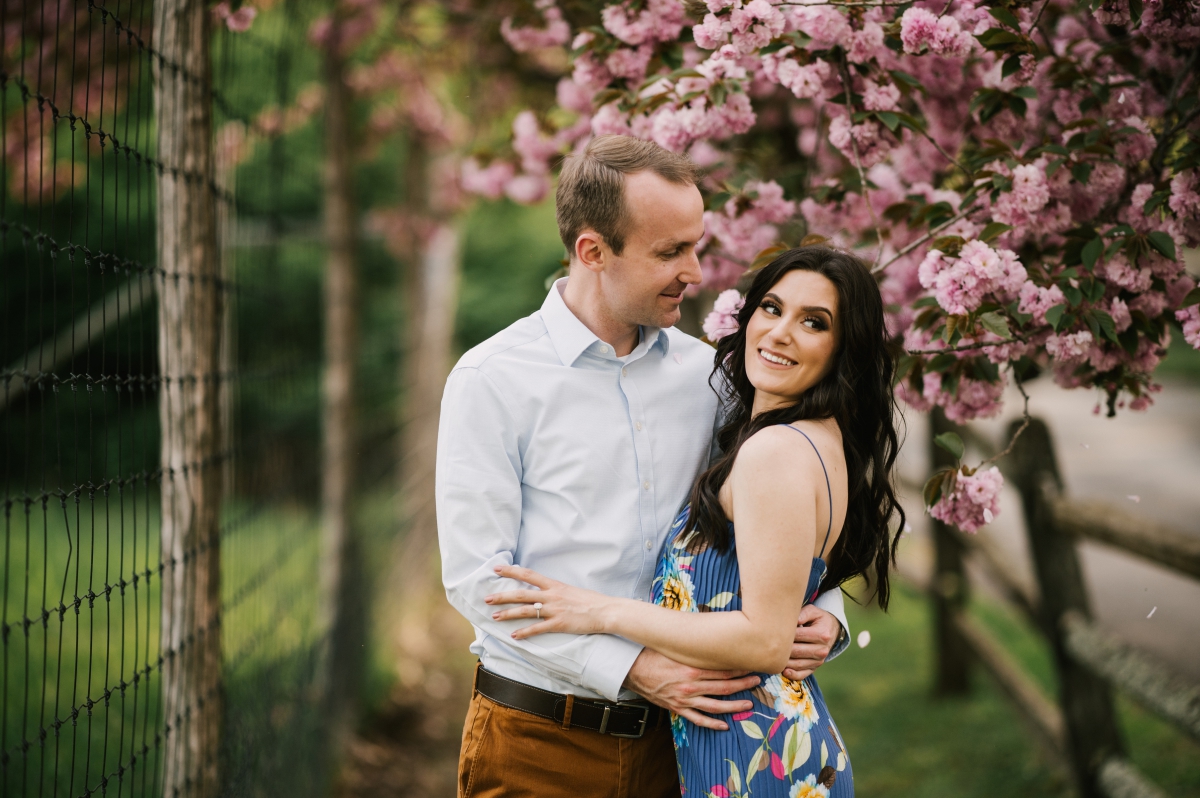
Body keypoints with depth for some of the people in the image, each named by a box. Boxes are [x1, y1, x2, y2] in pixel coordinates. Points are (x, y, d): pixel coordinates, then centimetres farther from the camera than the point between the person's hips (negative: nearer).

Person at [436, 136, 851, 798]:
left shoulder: (704, 372, 7)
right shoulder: (492, 382, -7)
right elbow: (476, 576, -13)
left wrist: (824, 613, -6)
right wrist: (633, 669, -20)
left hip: (669, 734, 4)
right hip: (540, 742, -4)